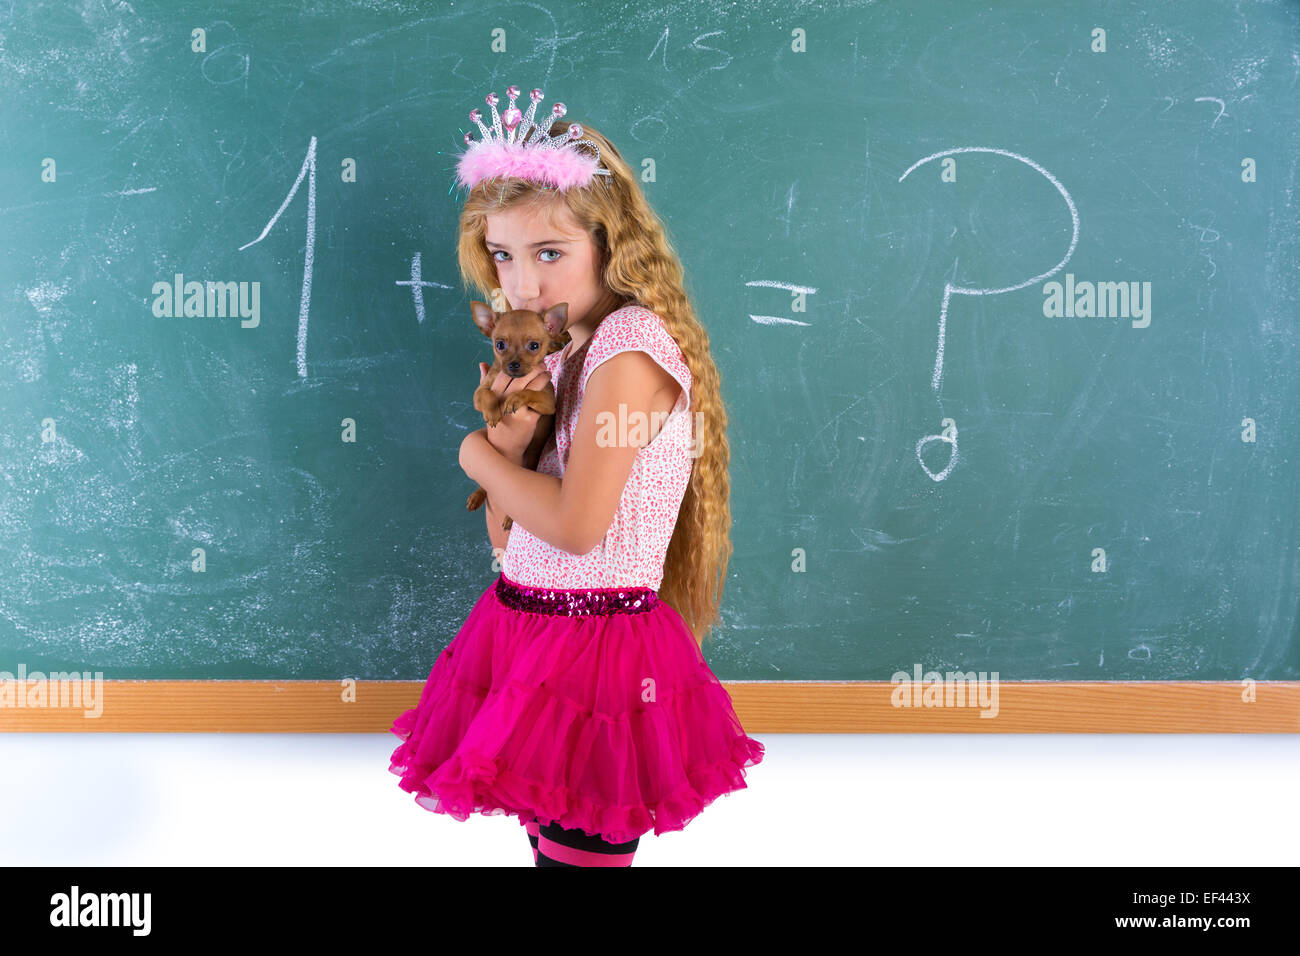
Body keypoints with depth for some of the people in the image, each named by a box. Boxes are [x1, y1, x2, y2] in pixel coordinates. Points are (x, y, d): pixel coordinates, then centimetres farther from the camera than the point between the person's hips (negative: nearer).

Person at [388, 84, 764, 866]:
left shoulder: (630, 348, -15)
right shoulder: (562, 352, 9)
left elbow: (576, 525, -22)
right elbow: (507, 528, 10)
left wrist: (479, 451, -6)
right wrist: (511, 429, -9)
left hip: (595, 645, -8)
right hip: (529, 628, 9)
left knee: (576, 847, 2)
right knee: (544, 833, 20)